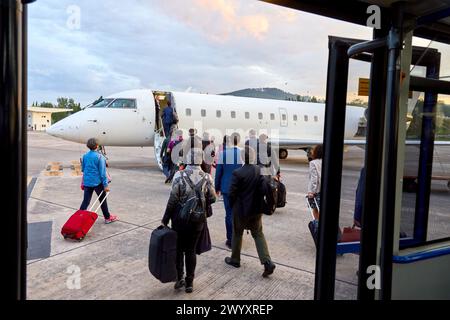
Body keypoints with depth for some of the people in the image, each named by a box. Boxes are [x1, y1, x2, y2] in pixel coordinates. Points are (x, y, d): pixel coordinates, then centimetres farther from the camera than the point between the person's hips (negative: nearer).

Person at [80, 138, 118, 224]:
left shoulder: (85, 156, 3)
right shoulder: (100, 157, -14)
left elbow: (83, 169, 13)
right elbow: (102, 172, -15)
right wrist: (106, 185, -11)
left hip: (87, 182, 5)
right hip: (97, 182, -4)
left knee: (85, 201, 9)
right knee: (102, 200, 11)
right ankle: (107, 218, 24)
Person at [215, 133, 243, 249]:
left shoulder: (223, 153, -8)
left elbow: (218, 172, -2)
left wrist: (217, 187, 10)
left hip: (227, 188, 0)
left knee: (229, 213, 7)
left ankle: (230, 240, 12)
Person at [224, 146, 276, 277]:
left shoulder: (237, 173, -20)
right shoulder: (261, 171, -6)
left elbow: (232, 193, -15)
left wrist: (233, 206, 3)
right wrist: (259, 204, 12)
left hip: (241, 209, -4)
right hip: (257, 209, 4)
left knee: (237, 234, 16)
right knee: (258, 234, 15)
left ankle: (235, 259, 32)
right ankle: (267, 262, 5)